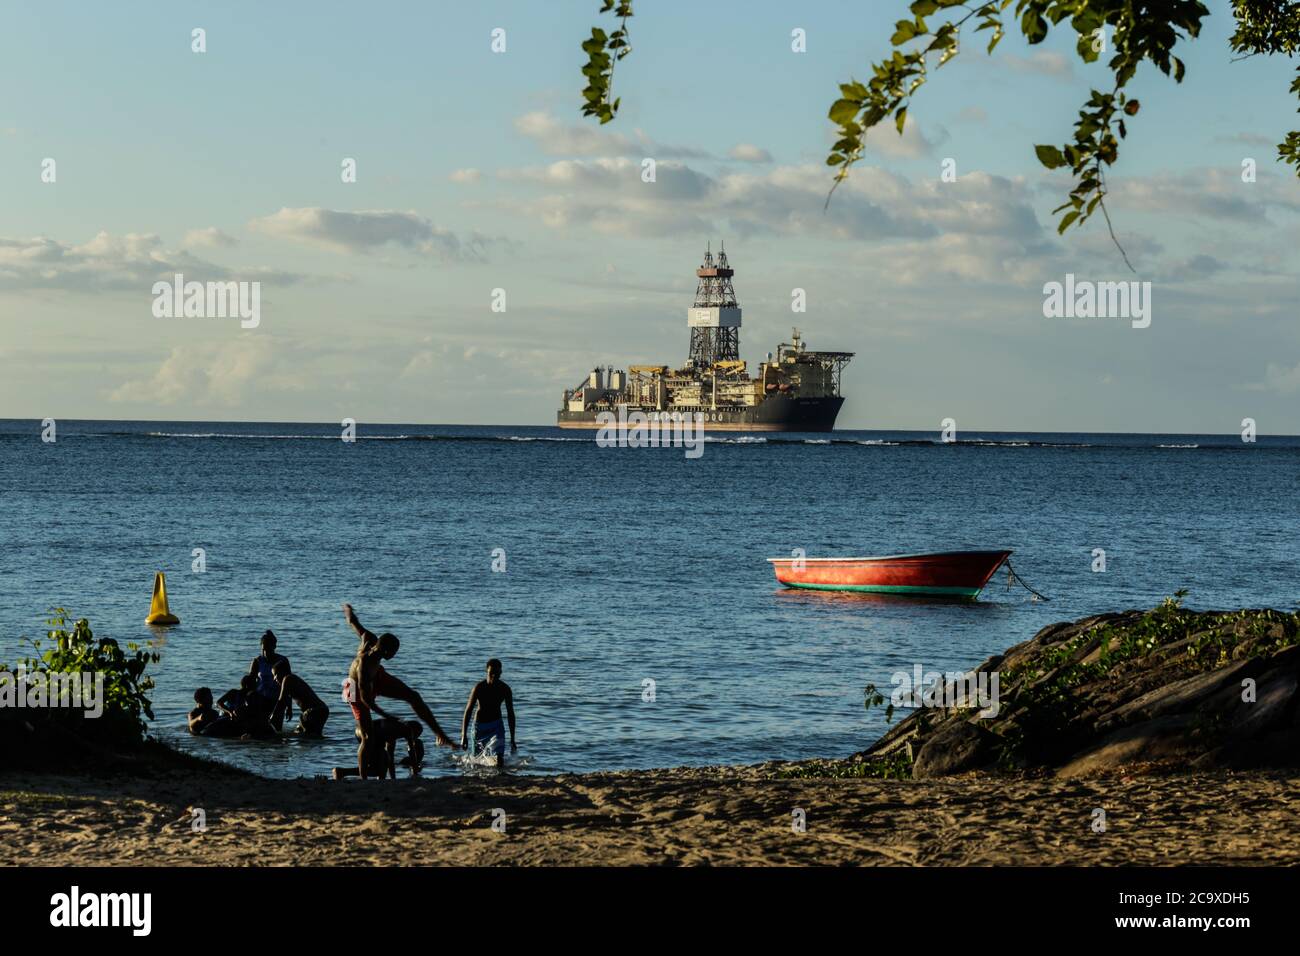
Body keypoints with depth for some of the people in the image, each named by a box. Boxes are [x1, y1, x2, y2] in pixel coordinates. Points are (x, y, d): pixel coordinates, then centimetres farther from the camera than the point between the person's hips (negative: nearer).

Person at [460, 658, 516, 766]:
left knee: (499, 760, -20)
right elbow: (468, 711, -10)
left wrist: (512, 740, 2)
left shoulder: (505, 689, -8)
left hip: (496, 726, 0)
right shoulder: (479, 687, -14)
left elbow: (510, 714, 1)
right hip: (479, 726, 0)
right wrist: (463, 736, -14)